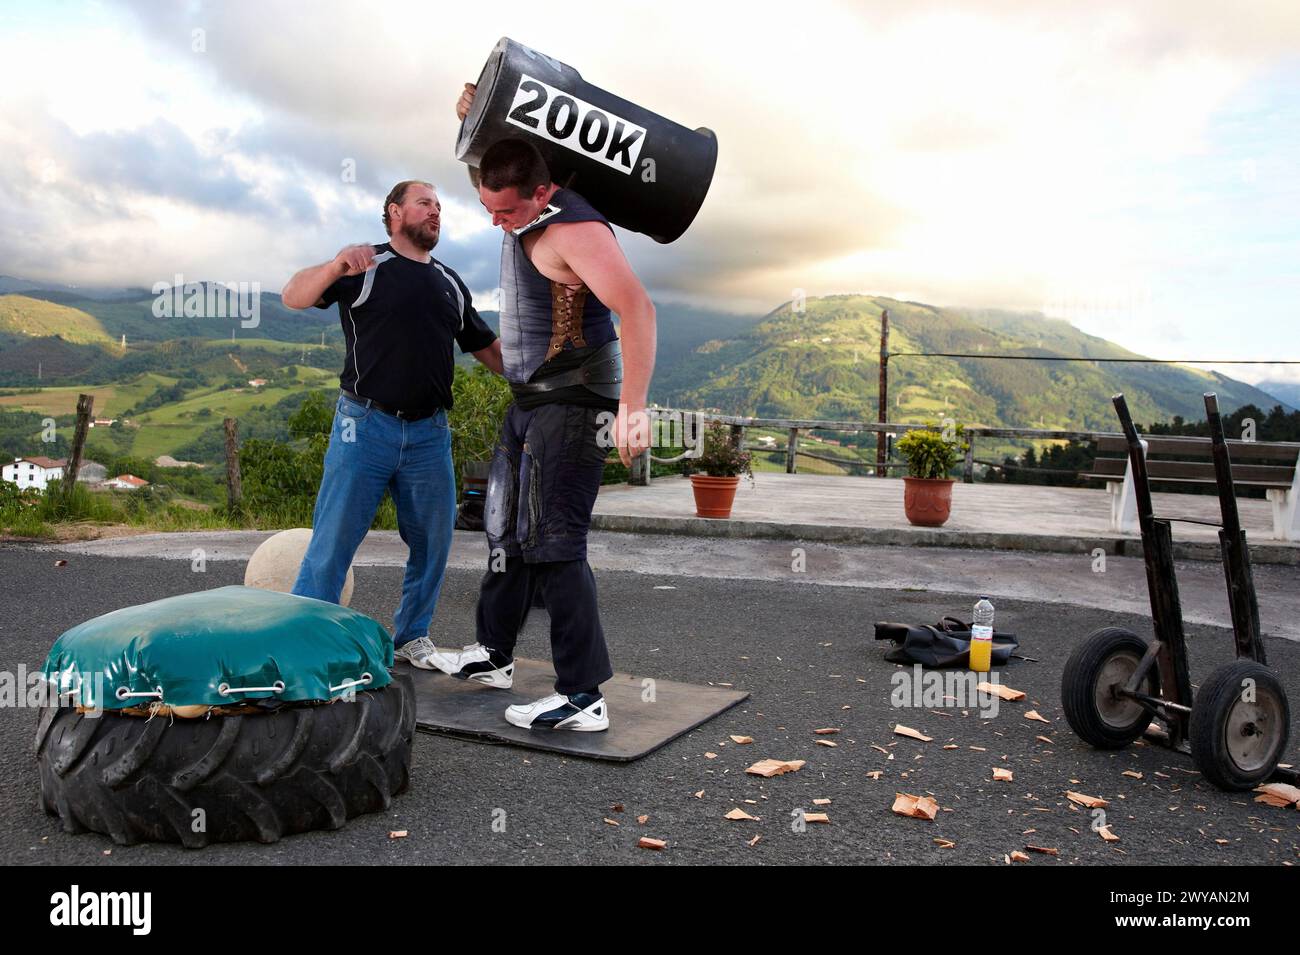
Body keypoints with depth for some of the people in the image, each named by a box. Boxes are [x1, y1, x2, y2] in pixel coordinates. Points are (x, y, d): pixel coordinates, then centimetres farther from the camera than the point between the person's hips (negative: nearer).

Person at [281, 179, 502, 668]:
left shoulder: (450, 284, 17)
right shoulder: (364, 266, 2)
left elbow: (490, 349, 22)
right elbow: (293, 297, -10)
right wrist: (334, 266, -30)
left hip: (429, 434, 5)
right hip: (366, 424, -5)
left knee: (432, 543, 8)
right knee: (333, 540, -3)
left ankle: (412, 637, 24)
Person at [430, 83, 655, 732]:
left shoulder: (574, 230, -21)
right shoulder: (521, 208, 7)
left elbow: (637, 311, -31)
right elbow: (488, 162, 31)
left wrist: (632, 409, -38)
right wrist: (475, 119, 10)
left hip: (573, 403, -10)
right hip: (529, 399, 10)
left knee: (552, 543, -13)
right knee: (506, 528, 18)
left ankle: (583, 698, -9)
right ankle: (493, 655, 33)